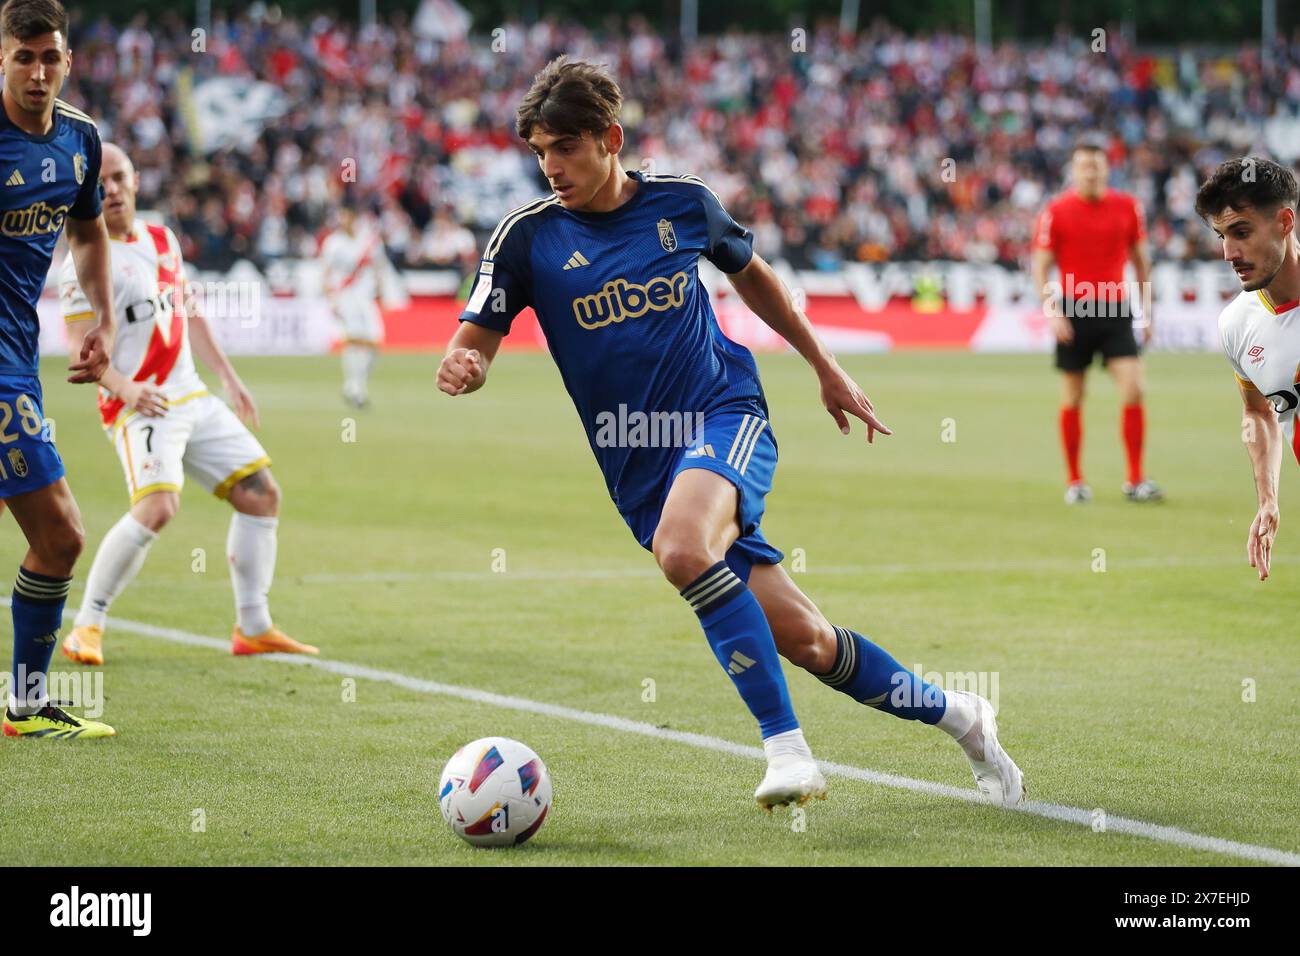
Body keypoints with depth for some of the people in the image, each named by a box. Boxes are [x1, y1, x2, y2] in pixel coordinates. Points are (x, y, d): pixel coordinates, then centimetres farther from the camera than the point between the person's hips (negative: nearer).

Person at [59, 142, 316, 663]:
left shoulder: (162, 240, 13)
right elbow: (79, 346, -15)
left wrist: (228, 376, 23)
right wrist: (125, 387, -30)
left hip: (192, 399, 8)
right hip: (140, 407, -8)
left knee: (261, 492, 6)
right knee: (157, 506, -28)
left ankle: (253, 627, 16)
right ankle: (86, 629, -17)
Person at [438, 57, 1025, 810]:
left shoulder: (683, 202, 2)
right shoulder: (529, 237, -2)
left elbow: (751, 274, 20)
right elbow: (475, 342, -4)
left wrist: (826, 368, 26)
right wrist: (463, 370, -28)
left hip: (726, 416, -2)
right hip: (639, 468, 2)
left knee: (682, 547, -36)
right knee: (800, 638, -2)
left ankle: (788, 748, -31)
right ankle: (957, 717, 19)